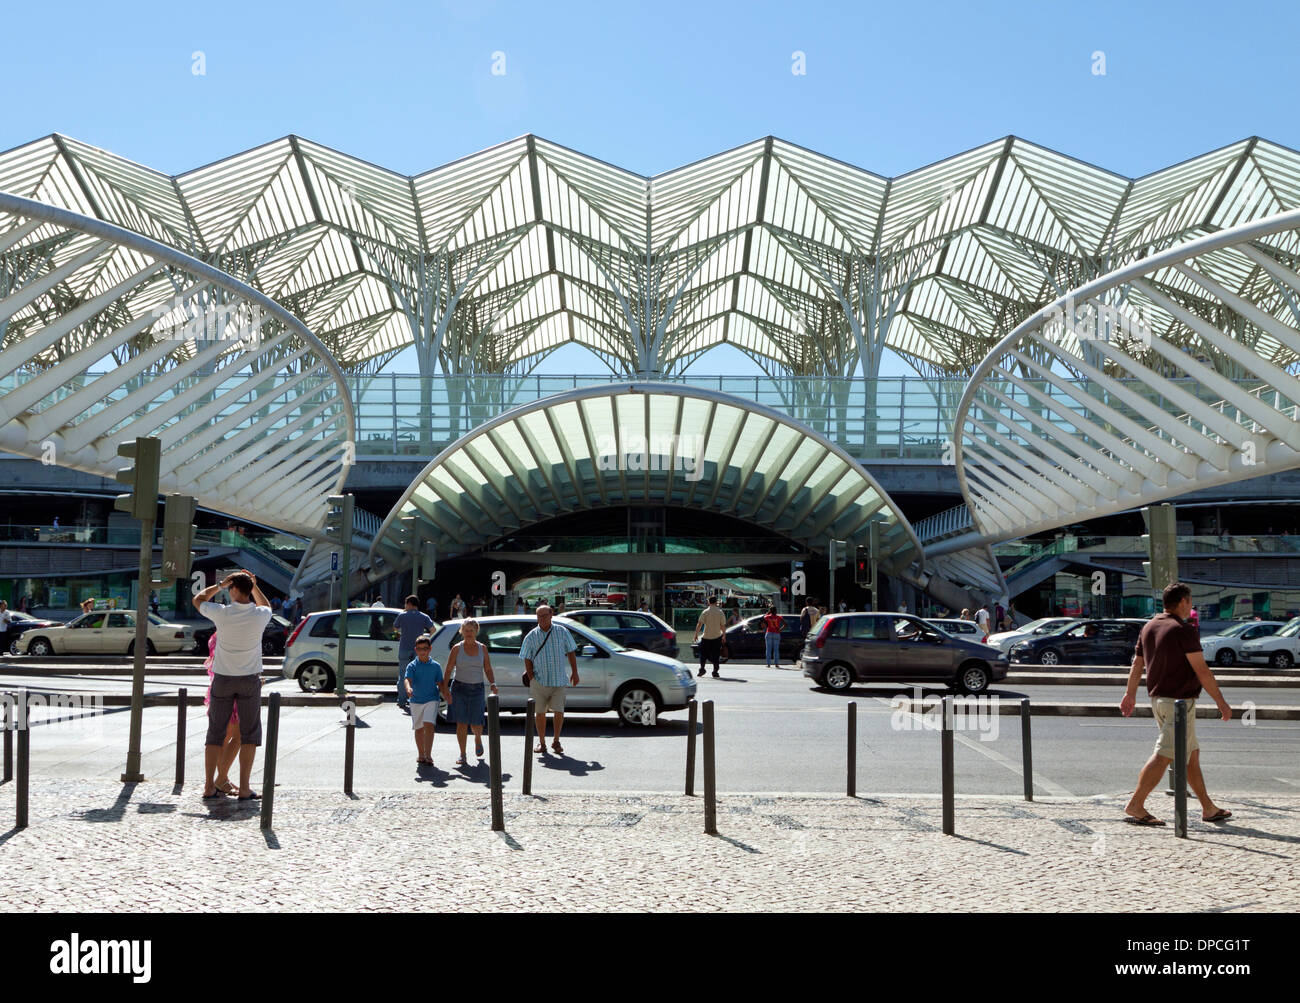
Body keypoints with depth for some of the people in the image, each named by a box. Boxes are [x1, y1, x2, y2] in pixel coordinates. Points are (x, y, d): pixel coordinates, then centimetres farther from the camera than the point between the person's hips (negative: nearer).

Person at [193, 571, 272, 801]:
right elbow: (266, 606, 18)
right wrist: (255, 585, 15)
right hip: (250, 680, 0)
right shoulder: (260, 615, -10)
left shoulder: (222, 613, -13)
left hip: (222, 679, 0)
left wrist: (221, 584, 7)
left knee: (215, 732, 9)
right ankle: (244, 789, 1)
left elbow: (198, 600, 8)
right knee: (249, 734, 5)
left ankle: (209, 786, 10)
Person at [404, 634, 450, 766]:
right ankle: (420, 755, 26)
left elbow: (440, 683, 7)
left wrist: (445, 694, -9)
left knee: (429, 725, -16)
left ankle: (428, 755, -13)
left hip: (431, 699, -1)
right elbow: (407, 679, -18)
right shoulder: (412, 666, -3)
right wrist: (408, 688, -39)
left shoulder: (435, 666, 1)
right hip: (416, 700, 1)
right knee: (419, 729, 11)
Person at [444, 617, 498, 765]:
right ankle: (462, 755, 7)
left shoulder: (482, 648, 6)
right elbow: (448, 669, -2)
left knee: (476, 723, 0)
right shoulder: (457, 648, 0)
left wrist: (492, 683, -9)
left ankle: (478, 739, 35)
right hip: (460, 688, -1)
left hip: (477, 689, 1)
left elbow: (488, 669, 8)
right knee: (461, 723, -3)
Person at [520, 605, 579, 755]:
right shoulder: (531, 636, 2)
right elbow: (527, 659, 3)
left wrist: (574, 672, 5)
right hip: (539, 681, 0)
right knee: (540, 713, 4)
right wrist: (531, 678, -5)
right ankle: (541, 742, 17)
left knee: (559, 712, -4)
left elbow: (571, 652, 10)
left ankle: (556, 741, 12)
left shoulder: (561, 632, 4)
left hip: (558, 680, 0)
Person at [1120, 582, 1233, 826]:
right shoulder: (1184, 630, -14)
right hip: (1179, 700, -9)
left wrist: (1130, 694, 22)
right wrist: (1221, 702, -9)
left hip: (1157, 698, 9)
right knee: (1163, 756, -8)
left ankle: (1208, 808, 20)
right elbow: (1201, 671, -15)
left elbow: (1137, 664, 15)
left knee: (1191, 753, 15)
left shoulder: (1149, 626, 10)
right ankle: (1135, 806, -8)